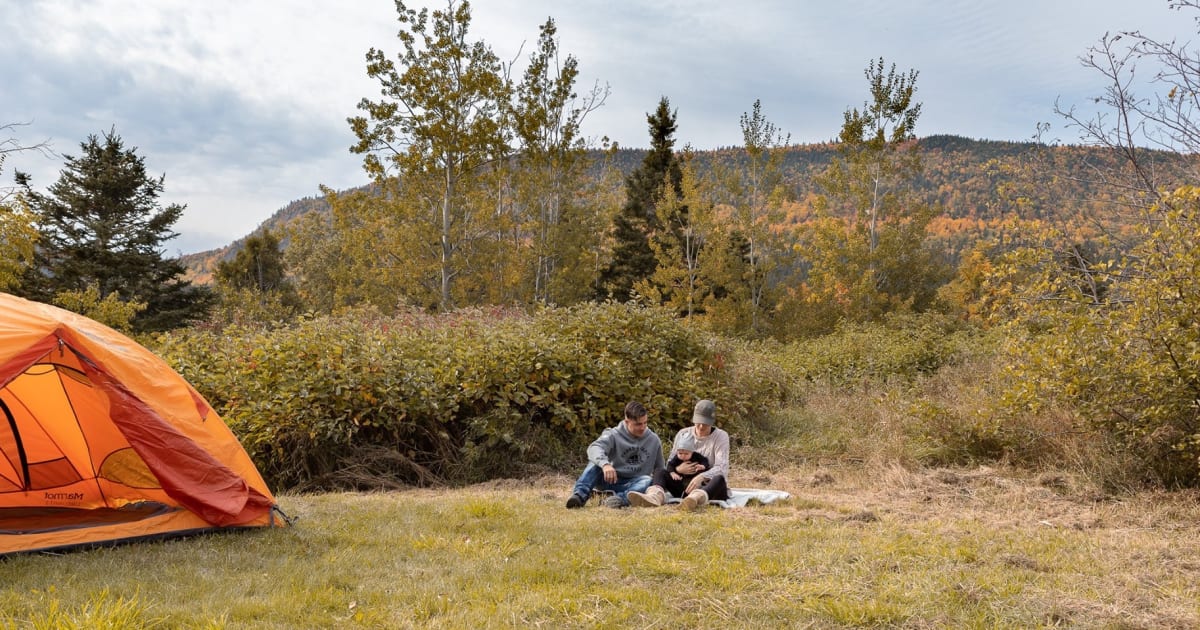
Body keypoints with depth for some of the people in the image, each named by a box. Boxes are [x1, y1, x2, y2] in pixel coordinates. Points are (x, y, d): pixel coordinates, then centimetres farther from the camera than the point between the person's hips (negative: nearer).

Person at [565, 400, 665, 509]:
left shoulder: (654, 440, 4)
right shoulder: (614, 435, -8)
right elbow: (594, 448, -30)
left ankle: (620, 498, -55)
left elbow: (660, 469, 16)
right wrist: (605, 464, -51)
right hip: (611, 480, -1)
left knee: (647, 480, -32)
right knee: (596, 462, -29)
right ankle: (579, 495, -45)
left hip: (634, 484, 1)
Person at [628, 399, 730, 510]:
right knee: (662, 473, -18)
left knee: (719, 478, -36)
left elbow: (722, 468, -18)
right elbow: (670, 464, 7)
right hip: (685, 487, 3)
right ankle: (655, 496, -54)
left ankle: (696, 498, -69)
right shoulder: (683, 434, 6)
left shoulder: (721, 436, -4)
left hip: (711, 489, -3)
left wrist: (702, 477, -38)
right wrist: (678, 469, -19)